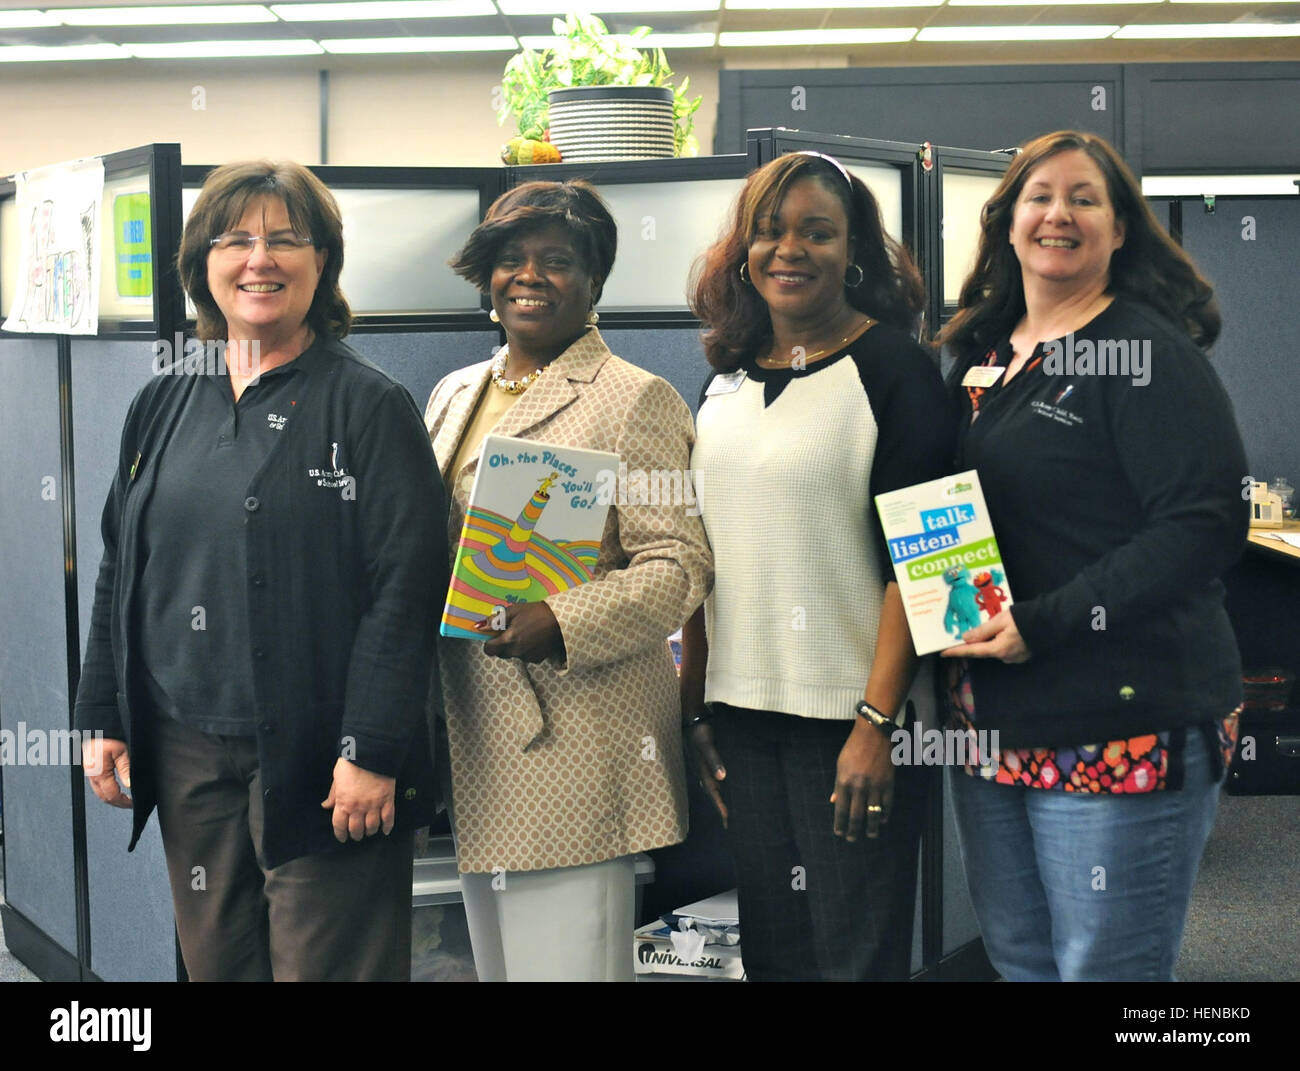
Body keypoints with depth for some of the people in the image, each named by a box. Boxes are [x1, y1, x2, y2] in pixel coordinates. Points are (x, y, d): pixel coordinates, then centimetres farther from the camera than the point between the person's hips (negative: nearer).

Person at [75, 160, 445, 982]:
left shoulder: (371, 406, -5)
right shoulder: (165, 405, 11)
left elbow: (405, 588, -11)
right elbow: (120, 571, 16)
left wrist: (372, 752, -17)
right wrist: (104, 717, 9)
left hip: (314, 759, -5)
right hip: (185, 750, 5)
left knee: (325, 961, 0)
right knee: (215, 960, 12)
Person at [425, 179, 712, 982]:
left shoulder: (638, 399, -5)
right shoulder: (455, 394, 17)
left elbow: (679, 565, -12)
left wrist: (559, 624, -25)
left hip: (573, 745, -7)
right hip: (473, 740, 7)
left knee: (565, 957, -5)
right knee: (495, 961, 15)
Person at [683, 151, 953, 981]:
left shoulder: (893, 369, -6)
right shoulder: (728, 382, 11)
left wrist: (877, 722, -17)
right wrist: (696, 708, 12)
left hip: (849, 715, -5)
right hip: (743, 711, 6)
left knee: (855, 950, 1)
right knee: (772, 946, 12)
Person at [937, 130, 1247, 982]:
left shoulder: (1150, 353, -9)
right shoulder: (983, 358, 14)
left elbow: (1207, 523, -18)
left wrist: (1046, 624, -21)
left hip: (1122, 731, -7)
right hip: (994, 726, 7)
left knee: (1107, 965, 0)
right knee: (1017, 956, 16)